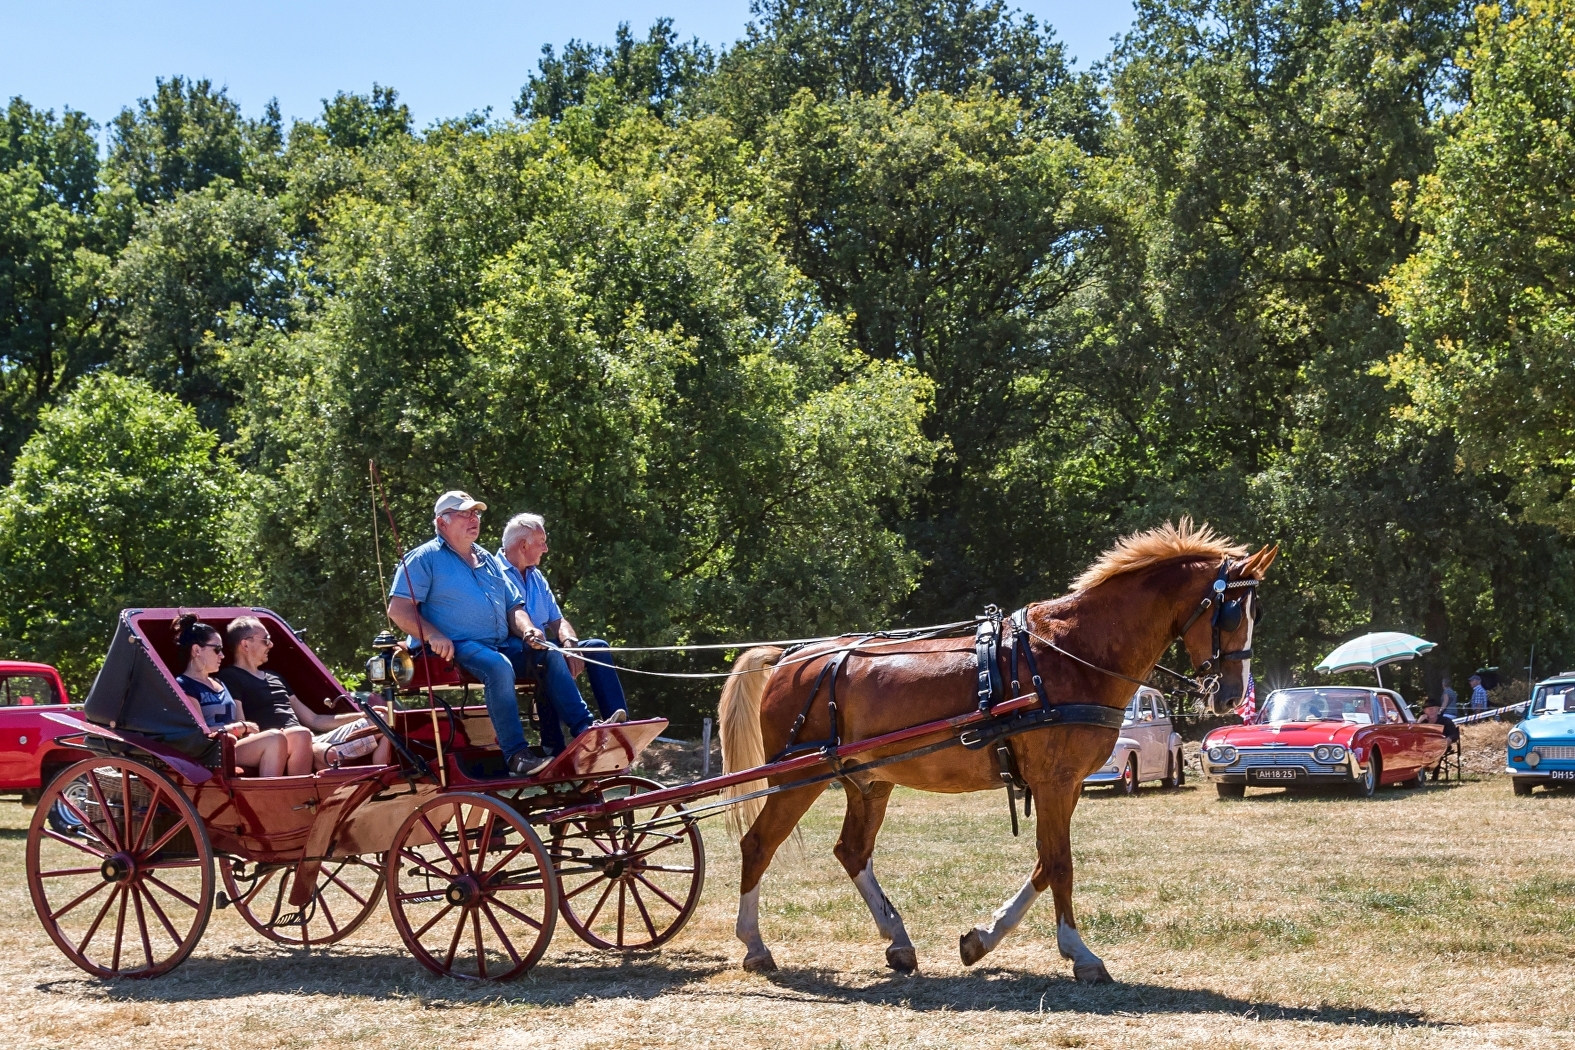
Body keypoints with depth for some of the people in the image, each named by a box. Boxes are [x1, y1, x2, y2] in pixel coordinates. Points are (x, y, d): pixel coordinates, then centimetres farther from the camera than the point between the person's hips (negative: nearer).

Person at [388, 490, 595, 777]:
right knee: (498, 666, -35)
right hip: (453, 649, -7)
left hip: (501, 644, 7)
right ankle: (517, 756, -38)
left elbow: (513, 606, 24)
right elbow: (398, 609, -6)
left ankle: (584, 728, -22)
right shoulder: (425, 558, 3)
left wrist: (526, 629, 0)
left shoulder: (487, 560, 24)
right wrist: (432, 635, -22)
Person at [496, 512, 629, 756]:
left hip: (540, 649, 8)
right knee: (548, 653, -37)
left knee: (597, 647, -9)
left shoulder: (536, 578, 23)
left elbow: (557, 620, 17)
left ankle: (620, 724, -25)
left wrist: (570, 644, -6)